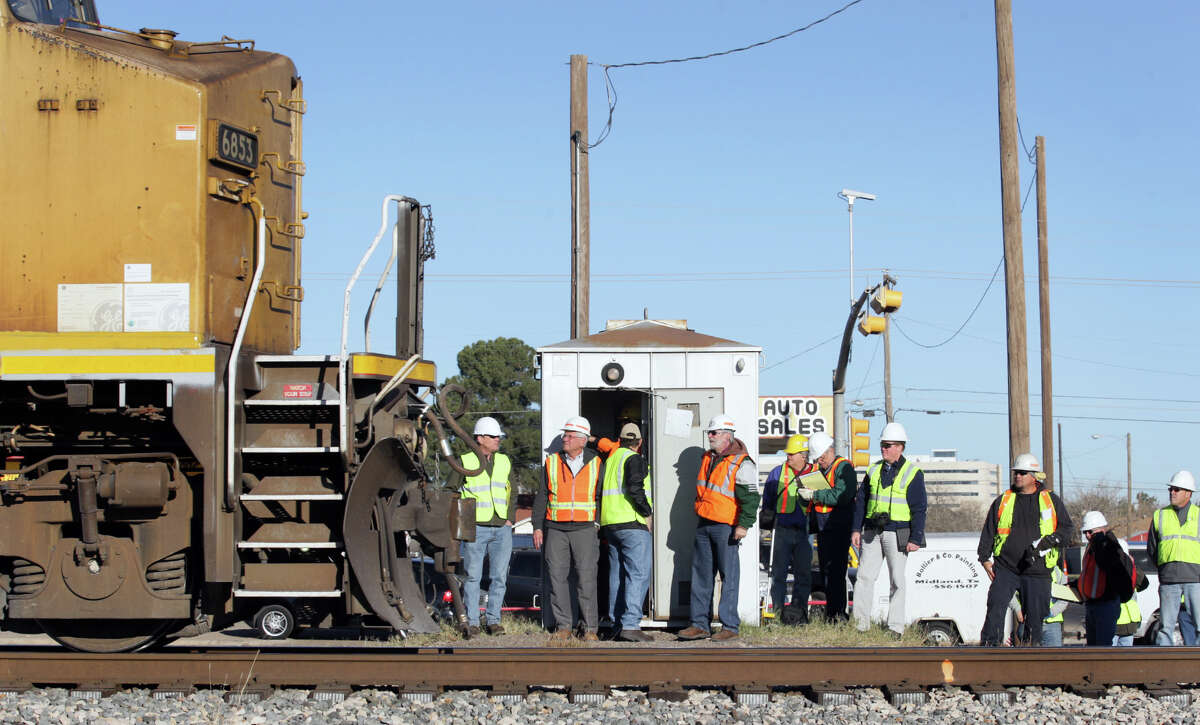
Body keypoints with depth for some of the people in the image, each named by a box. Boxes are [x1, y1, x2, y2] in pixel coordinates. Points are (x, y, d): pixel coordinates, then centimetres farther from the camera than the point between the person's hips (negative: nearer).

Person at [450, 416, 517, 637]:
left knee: (499, 576, 2)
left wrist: (509, 519, 9)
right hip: (476, 529, -3)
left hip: (501, 529, 3)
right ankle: (472, 622, 5)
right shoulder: (465, 462, 1)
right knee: (472, 576, -2)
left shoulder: (505, 462, 13)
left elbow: (512, 493, 20)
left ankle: (494, 620, 11)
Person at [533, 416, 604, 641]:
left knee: (586, 578, -6)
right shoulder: (551, 463, 9)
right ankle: (563, 626, 7)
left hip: (584, 529, -2)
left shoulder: (595, 464, 6)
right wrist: (537, 527, 4)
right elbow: (541, 497, 10)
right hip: (555, 529, 2)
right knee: (557, 576, -1)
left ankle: (589, 628, -1)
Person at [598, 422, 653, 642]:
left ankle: (617, 624, 14)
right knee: (638, 574, -11)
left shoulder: (610, 459, 17)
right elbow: (635, 488, -20)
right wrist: (647, 512, -10)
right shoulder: (635, 459, -6)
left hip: (610, 524, 8)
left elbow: (600, 492, 21)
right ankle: (630, 624, -21)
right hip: (633, 524, -8)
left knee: (617, 575, 13)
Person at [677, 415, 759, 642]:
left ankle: (729, 626, 0)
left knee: (728, 576, -4)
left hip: (726, 528, -8)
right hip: (704, 525, 8)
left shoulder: (741, 463, -9)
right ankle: (700, 624, 14)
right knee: (701, 575, 9)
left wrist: (743, 525, -21)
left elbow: (750, 497, -14)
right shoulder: (707, 458, 15)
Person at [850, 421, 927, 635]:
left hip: (897, 534, -4)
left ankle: (896, 627, 6)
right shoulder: (874, 470, 11)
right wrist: (856, 529, 7)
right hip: (872, 533, 4)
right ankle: (860, 624, 5)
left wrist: (915, 539, -10)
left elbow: (919, 509, -5)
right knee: (864, 577, 1)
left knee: (897, 581, 1)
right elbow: (861, 501, 15)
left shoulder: (913, 473, -2)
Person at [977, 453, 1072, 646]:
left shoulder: (1051, 500, 8)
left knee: (1035, 616, 1)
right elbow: (988, 531, 12)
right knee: (995, 607, -14)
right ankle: (989, 647, -11)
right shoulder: (1003, 500, 11)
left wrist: (1045, 543, -10)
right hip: (1005, 568, 1)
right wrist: (985, 558, 1)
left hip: (1037, 572, -1)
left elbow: (1066, 528, 6)